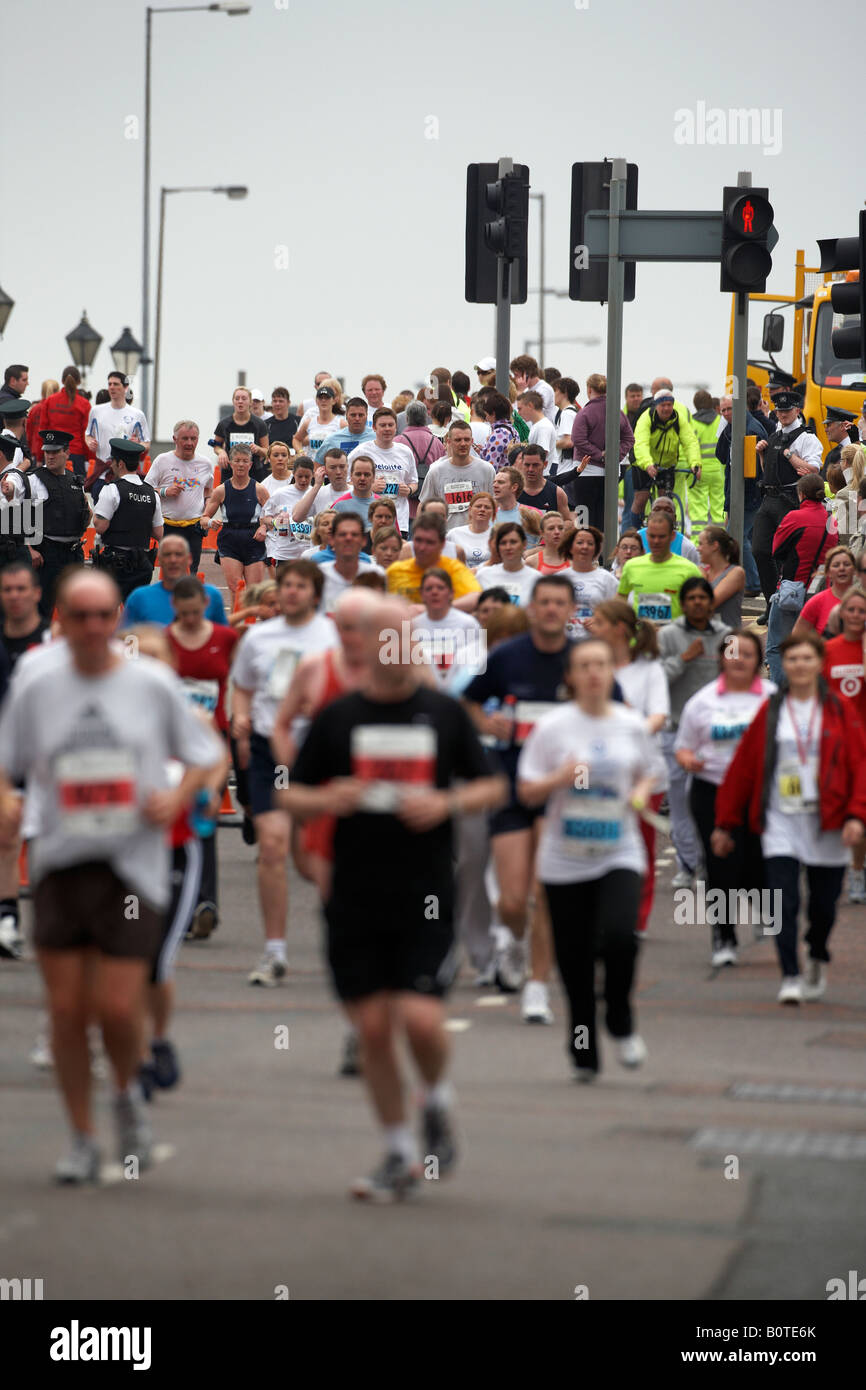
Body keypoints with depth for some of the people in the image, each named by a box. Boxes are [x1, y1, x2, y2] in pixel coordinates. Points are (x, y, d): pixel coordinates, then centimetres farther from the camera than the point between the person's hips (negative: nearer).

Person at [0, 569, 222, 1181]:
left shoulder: (154, 683, -1)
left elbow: (205, 754, 9)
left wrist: (178, 797, -10)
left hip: (134, 865, -1)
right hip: (60, 864, 2)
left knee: (117, 1006, -8)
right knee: (66, 1009, 1)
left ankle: (127, 1093, 25)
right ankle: (83, 1140, 16)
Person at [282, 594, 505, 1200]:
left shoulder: (445, 713, 4)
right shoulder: (336, 717, 4)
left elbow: (493, 786, 9)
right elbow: (292, 795, 8)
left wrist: (447, 804, -10)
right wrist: (326, 801, -13)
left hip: (427, 900, -1)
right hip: (356, 899, 2)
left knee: (421, 1018, -14)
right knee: (373, 1029, 4)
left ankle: (438, 1100, 19)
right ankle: (400, 1155, 18)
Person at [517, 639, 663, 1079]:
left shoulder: (632, 725, 5)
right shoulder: (552, 726, -3)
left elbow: (649, 772, 21)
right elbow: (527, 791, -1)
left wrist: (642, 792, 0)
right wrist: (561, 778, -18)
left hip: (620, 855, 1)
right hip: (565, 861, 0)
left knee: (618, 936, -22)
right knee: (574, 960, 2)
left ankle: (622, 1024, 4)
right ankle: (584, 1054, 18)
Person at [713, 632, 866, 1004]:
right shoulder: (770, 712, 4)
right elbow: (742, 767, 7)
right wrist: (725, 823, 8)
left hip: (826, 825, 0)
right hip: (780, 821, 0)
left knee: (823, 905, 9)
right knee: (784, 902, -13)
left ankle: (817, 960, 37)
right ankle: (790, 978, -10)